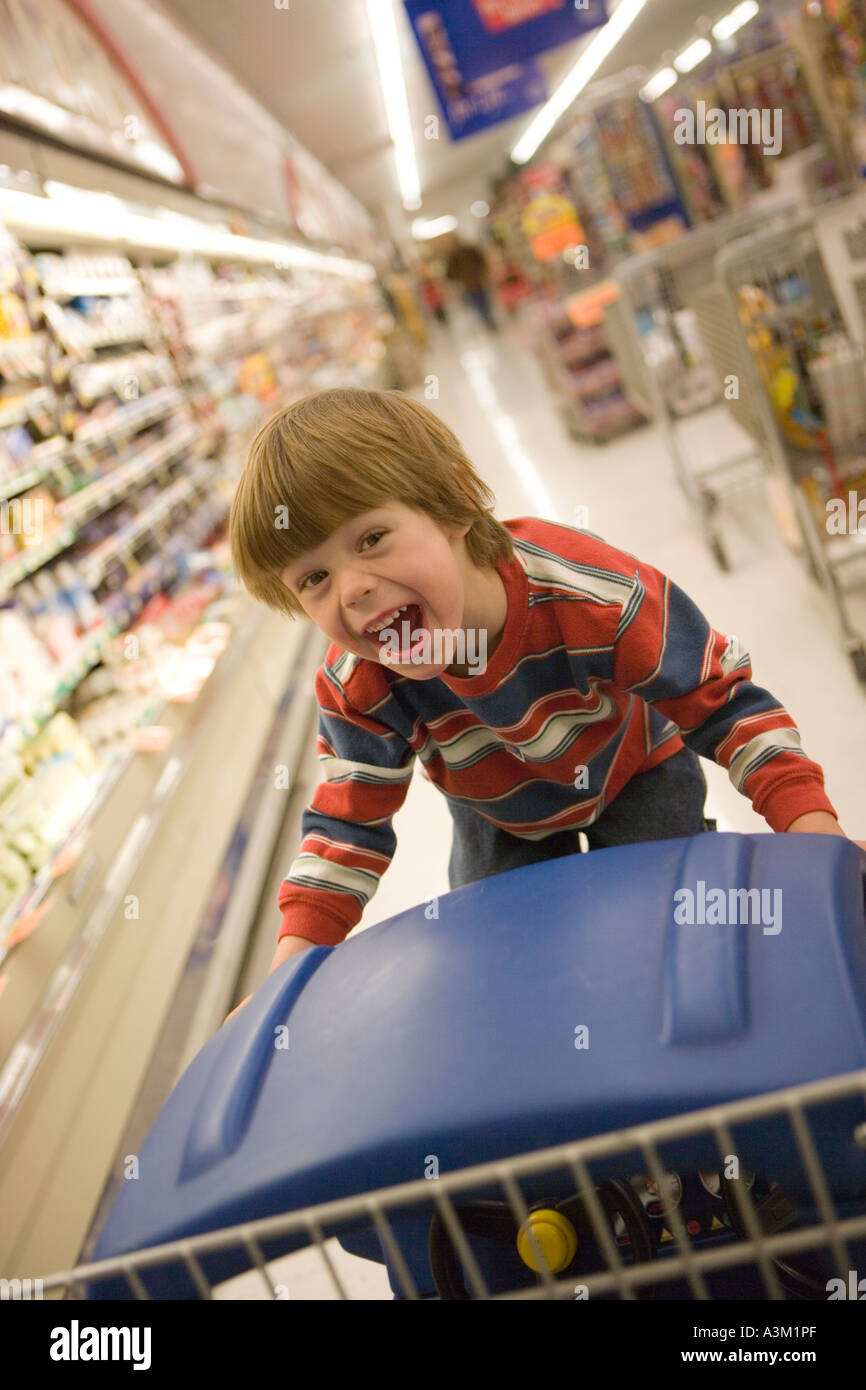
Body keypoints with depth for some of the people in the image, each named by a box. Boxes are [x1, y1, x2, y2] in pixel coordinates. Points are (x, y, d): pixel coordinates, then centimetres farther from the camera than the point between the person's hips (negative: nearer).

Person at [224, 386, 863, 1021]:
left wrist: (812, 826, -40)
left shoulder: (588, 593, -43)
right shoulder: (356, 689, -32)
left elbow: (723, 701, -31)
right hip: (498, 816, 3)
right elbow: (350, 822, -18)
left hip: (637, 776, -2)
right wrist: (295, 956, -29)